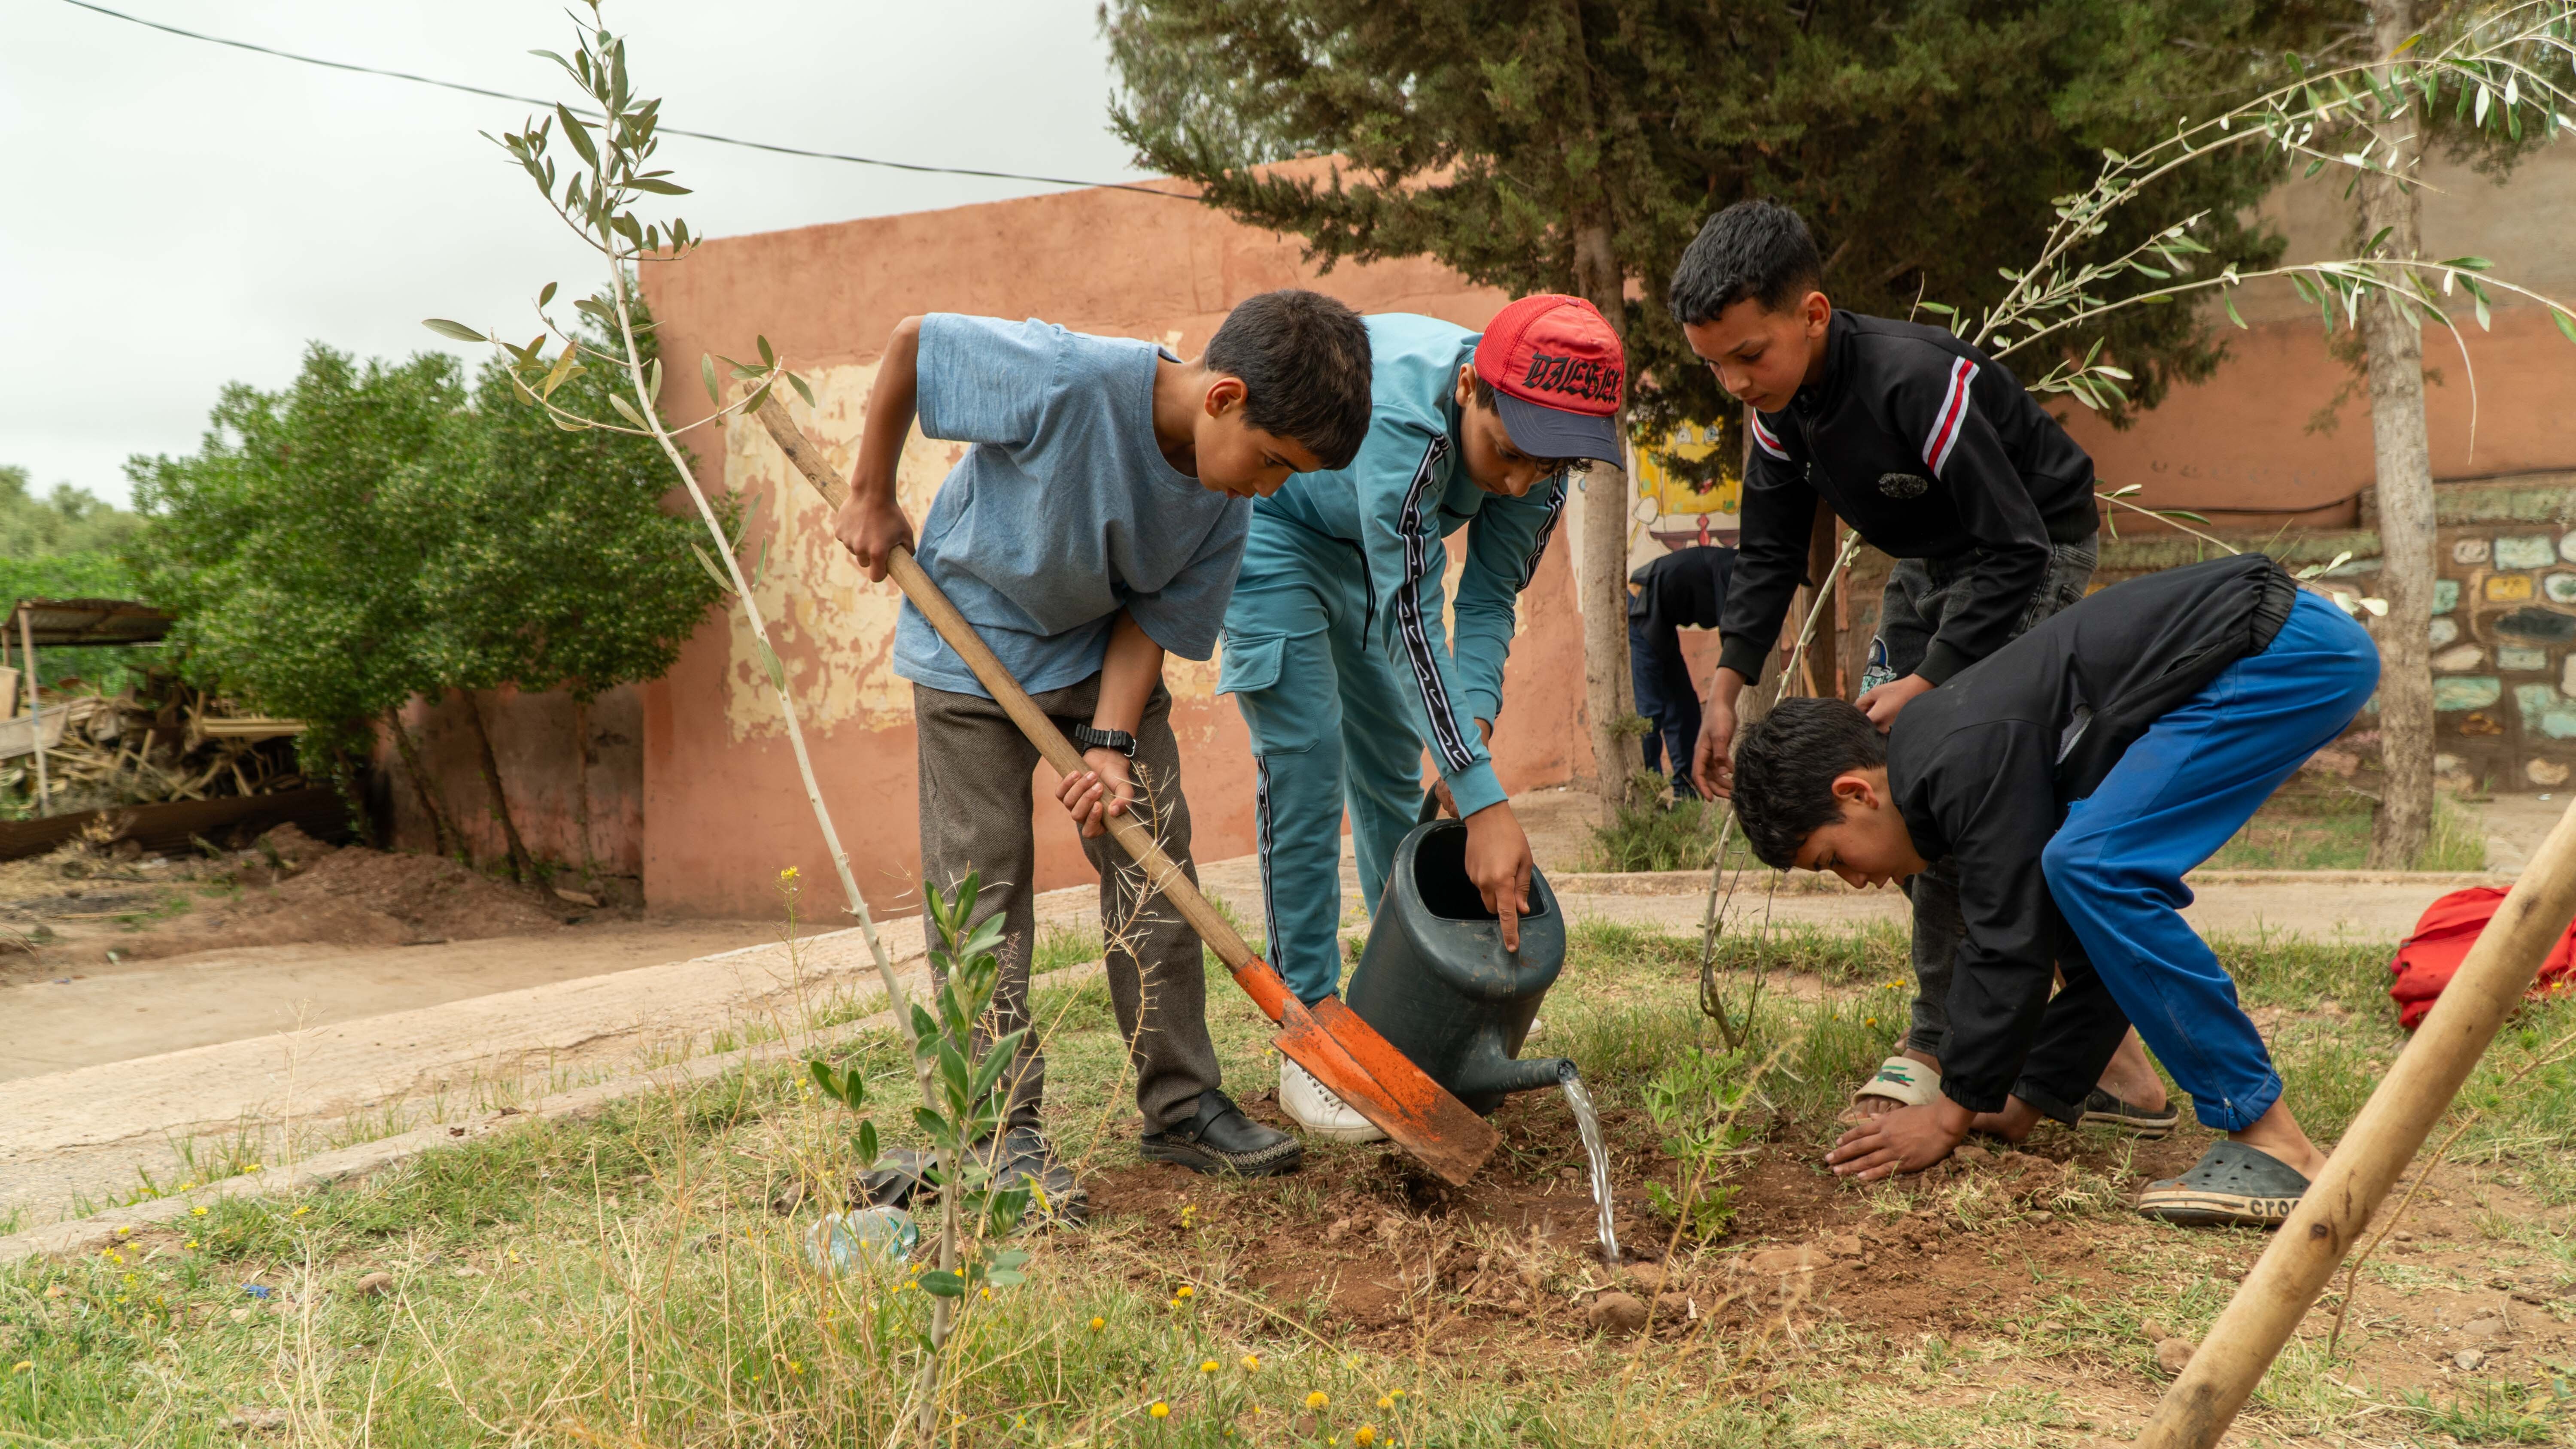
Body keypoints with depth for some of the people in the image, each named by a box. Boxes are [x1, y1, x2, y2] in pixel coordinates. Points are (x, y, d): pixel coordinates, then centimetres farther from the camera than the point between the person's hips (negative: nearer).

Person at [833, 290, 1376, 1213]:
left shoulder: (1228, 502, -16)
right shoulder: (1069, 380, -34)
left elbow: (1152, 616, -10)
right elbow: (911, 339, -22)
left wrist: (1113, 743, -22)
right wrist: (872, 498, -13)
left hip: (1106, 653, 5)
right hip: (972, 642, -5)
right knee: (982, 882, -3)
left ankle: (1181, 1107, 12)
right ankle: (1003, 1130, 6)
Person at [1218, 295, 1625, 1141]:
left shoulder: (1540, 447, -22)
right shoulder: (1403, 411, -43)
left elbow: (1489, 602, -14)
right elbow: (1411, 616, -43)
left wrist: (1475, 732, -31)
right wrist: (1484, 802, -45)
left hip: (1364, 547, 7)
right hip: (1268, 522, -6)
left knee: (1394, 761, 10)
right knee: (1304, 756, -15)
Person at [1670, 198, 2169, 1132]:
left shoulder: (1918, 382, -35)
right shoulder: (1777, 405, -11)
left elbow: (2014, 550, -31)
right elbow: (1768, 553, -1)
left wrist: (1930, 682, -31)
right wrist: (1727, 687, -9)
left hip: (2033, 554, -8)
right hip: (1931, 564, 8)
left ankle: (1944, 1046, -9)